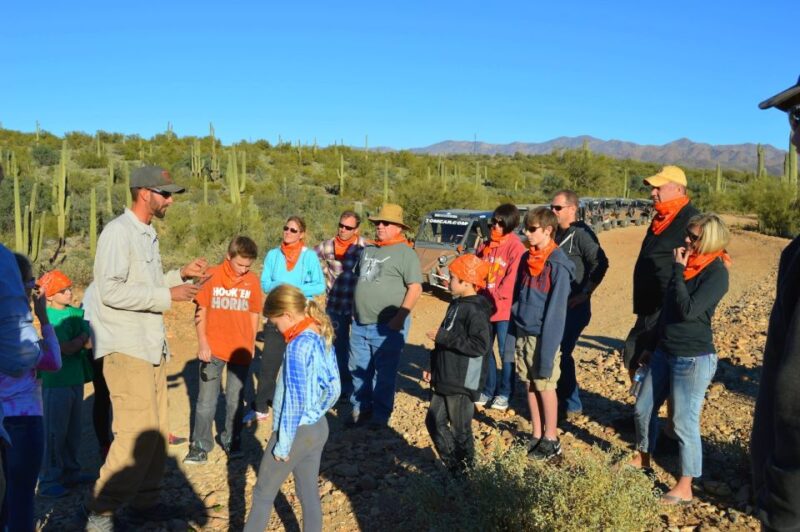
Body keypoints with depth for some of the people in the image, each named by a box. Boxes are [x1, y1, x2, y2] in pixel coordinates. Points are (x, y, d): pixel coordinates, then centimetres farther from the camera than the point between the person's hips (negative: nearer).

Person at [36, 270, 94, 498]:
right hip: (56, 383, -6)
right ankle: (49, 481, 9)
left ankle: (70, 473, 27)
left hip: (76, 380, 7)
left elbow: (90, 343, 1)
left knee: (73, 431, 15)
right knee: (55, 432, 0)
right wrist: (83, 337, -5)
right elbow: (66, 348, -20)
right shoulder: (49, 318, -13)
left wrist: (76, 343, -17)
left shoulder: (77, 313, 6)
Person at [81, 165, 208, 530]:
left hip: (152, 346, 9)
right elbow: (111, 290, -21)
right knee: (138, 432, -9)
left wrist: (181, 274, 9)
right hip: (125, 348, -9)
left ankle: (144, 501, 26)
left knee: (156, 429, 12)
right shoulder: (118, 232, -13)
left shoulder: (148, 234, 16)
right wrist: (167, 295, -20)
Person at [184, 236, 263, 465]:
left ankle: (232, 441, 28)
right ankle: (200, 447, 18)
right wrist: (202, 342, -8)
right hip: (213, 350, -1)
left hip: (240, 351, 2)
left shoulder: (252, 281, -2)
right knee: (206, 401, 8)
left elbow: (254, 315, 7)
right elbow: (201, 310, -3)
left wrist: (251, 345, 10)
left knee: (235, 400, 14)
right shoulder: (211, 276, -8)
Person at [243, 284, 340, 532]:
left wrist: (282, 444, -15)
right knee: (309, 494, 16)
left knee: (263, 493, 12)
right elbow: (333, 388, 9)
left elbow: (294, 400, -23)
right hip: (318, 429, 8)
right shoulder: (322, 337, 2)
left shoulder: (298, 346, -24)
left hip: (296, 432, -8)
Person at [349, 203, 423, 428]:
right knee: (357, 369, 14)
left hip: (387, 325, -7)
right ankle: (360, 408, 29)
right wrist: (354, 311, 16)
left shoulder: (405, 253, -9)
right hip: (360, 324, 7)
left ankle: (381, 414, 17)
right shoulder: (368, 250, 14)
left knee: (384, 373, 3)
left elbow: (415, 288, -15)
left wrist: (399, 318, -19)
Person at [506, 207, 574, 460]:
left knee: (545, 386, 4)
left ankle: (551, 440, 17)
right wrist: (511, 335, 7)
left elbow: (556, 311, -16)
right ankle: (536, 435, 25)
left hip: (543, 336, -6)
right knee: (531, 385, 13)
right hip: (523, 334, 6)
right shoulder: (526, 259, 8)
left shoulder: (558, 265, -14)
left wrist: (548, 348, -19)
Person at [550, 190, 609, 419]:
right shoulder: (555, 233, 14)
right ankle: (561, 398, 27)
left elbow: (600, 264, -20)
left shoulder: (581, 234, -12)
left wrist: (585, 293, -18)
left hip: (573, 306, -8)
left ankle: (572, 406, 7)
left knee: (561, 353, -8)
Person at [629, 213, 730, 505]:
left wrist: (678, 270, -18)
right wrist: (651, 346, 18)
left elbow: (688, 310, -25)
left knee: (684, 423, 1)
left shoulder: (716, 272, -15)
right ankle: (643, 457, 38)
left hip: (693, 359, -8)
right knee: (643, 409, 17)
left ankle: (684, 487, 16)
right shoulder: (688, 264, 8)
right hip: (664, 352, 8)